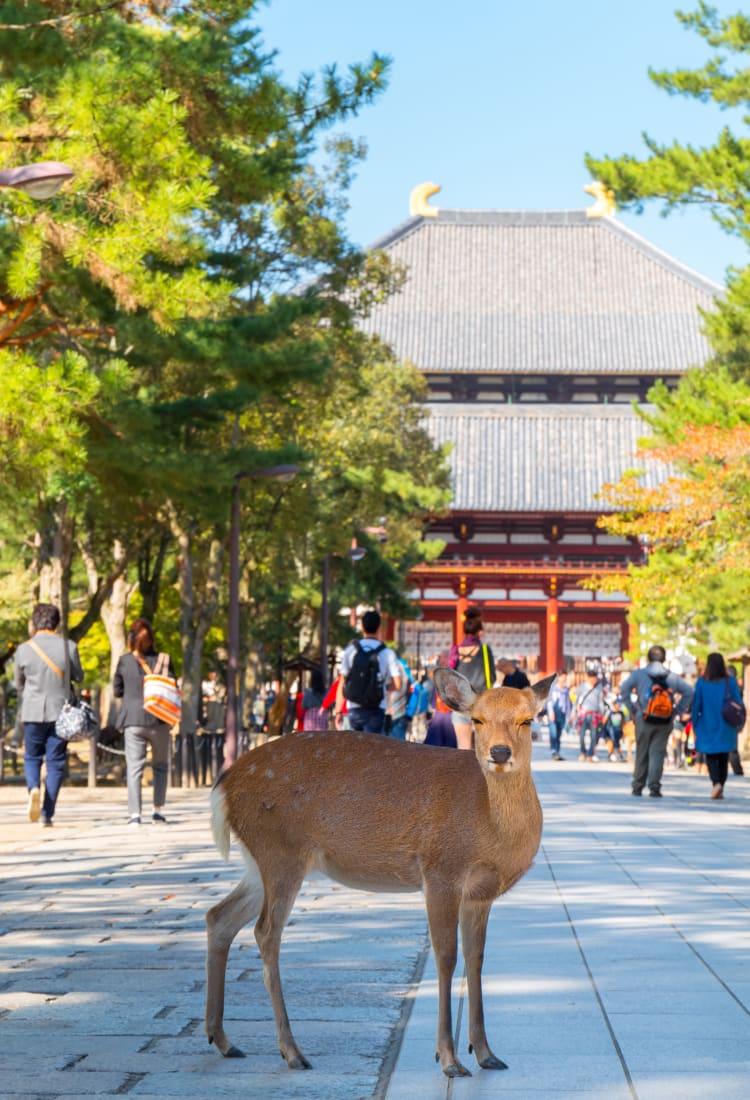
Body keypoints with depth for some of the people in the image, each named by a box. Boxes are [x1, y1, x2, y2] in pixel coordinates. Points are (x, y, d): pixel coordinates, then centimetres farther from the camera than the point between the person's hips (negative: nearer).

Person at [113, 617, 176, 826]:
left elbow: (117, 691, 9)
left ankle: (134, 814, -10)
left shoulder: (124, 661, -1)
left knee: (134, 767, 0)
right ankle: (158, 811, 11)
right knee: (160, 766, 15)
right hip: (158, 719, 0)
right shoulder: (162, 660, -4)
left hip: (133, 719, 0)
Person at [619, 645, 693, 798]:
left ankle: (638, 787, 16)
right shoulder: (672, 677, 4)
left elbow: (624, 688, -5)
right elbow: (689, 692, 0)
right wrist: (680, 710, 5)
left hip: (644, 720, 0)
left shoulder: (639, 674, 1)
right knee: (658, 753, 1)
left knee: (642, 753, 11)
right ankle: (654, 787, -10)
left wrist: (632, 708, 3)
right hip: (665, 722, 0)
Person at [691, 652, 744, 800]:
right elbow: (738, 704, -2)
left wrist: (695, 724, 7)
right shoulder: (731, 682, -5)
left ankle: (716, 782, -18)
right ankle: (720, 790, 11)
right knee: (724, 758, 13)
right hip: (726, 728, 1)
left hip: (708, 727, -1)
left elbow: (696, 705, -3)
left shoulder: (701, 683, -7)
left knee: (711, 756, 7)